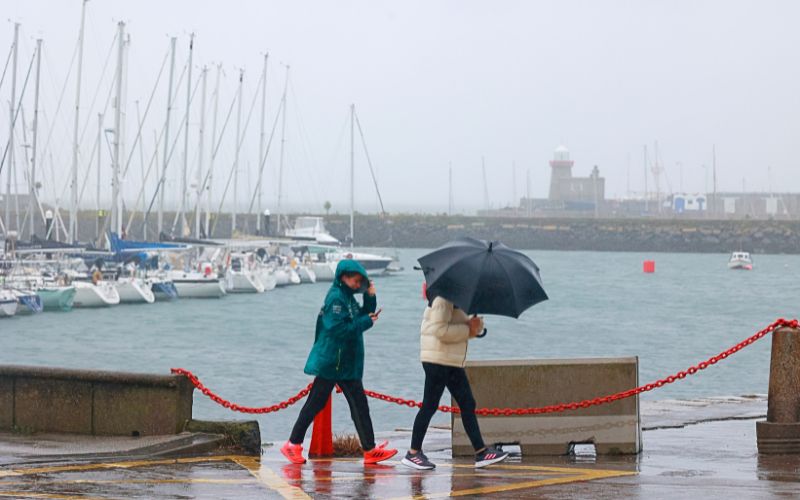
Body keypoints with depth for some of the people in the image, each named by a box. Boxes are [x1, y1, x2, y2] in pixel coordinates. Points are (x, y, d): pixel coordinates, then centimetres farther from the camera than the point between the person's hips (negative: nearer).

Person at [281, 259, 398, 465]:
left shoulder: (348, 297, 14)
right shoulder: (336, 298, -15)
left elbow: (364, 315, 15)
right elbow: (338, 329, -23)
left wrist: (370, 297, 0)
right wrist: (366, 322, -17)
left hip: (348, 363, 9)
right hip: (331, 362, -9)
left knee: (359, 405, 5)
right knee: (315, 404, -2)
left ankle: (370, 450, 4)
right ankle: (293, 444, 7)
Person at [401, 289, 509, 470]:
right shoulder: (443, 299, -15)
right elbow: (440, 330, -23)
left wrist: (476, 325, -5)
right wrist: (468, 330, -16)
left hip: (454, 361, 10)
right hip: (438, 359, -10)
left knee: (468, 404, 8)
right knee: (430, 406, -4)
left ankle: (481, 452, 9)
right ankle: (413, 453, 4)